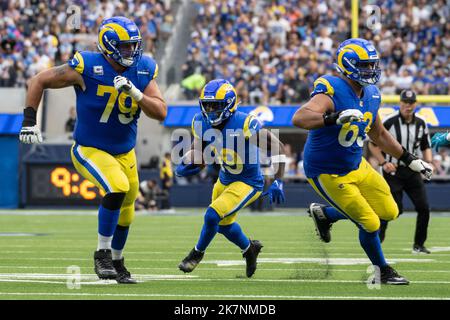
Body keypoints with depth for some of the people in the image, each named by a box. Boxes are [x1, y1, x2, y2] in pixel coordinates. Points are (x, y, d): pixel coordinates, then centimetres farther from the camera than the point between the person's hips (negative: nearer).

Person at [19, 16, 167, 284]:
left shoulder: (143, 71, -9)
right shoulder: (88, 68, -21)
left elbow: (161, 112, -14)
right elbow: (39, 81, -12)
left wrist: (135, 93, -29)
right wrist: (30, 121, -17)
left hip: (125, 152, 6)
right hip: (90, 150, -6)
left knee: (125, 213, 16)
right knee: (117, 189, -29)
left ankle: (116, 262, 41)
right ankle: (103, 253, -12)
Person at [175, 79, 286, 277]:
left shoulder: (245, 124, -30)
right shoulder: (201, 123, -12)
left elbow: (277, 148, -23)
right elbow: (198, 150, 5)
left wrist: (278, 182, -28)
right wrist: (186, 166, -17)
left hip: (248, 183, -7)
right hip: (225, 180, 7)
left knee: (213, 215, -19)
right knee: (224, 225, 24)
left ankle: (198, 253, 10)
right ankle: (249, 248, 54)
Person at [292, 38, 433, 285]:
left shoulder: (371, 95, -1)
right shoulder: (332, 93, -26)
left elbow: (379, 135, 15)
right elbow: (299, 118, -42)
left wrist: (410, 160, 16)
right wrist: (335, 118, -55)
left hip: (356, 165, 8)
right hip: (328, 174, -8)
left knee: (389, 212, 10)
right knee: (370, 224, -5)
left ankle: (324, 214, 27)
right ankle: (382, 271, 23)